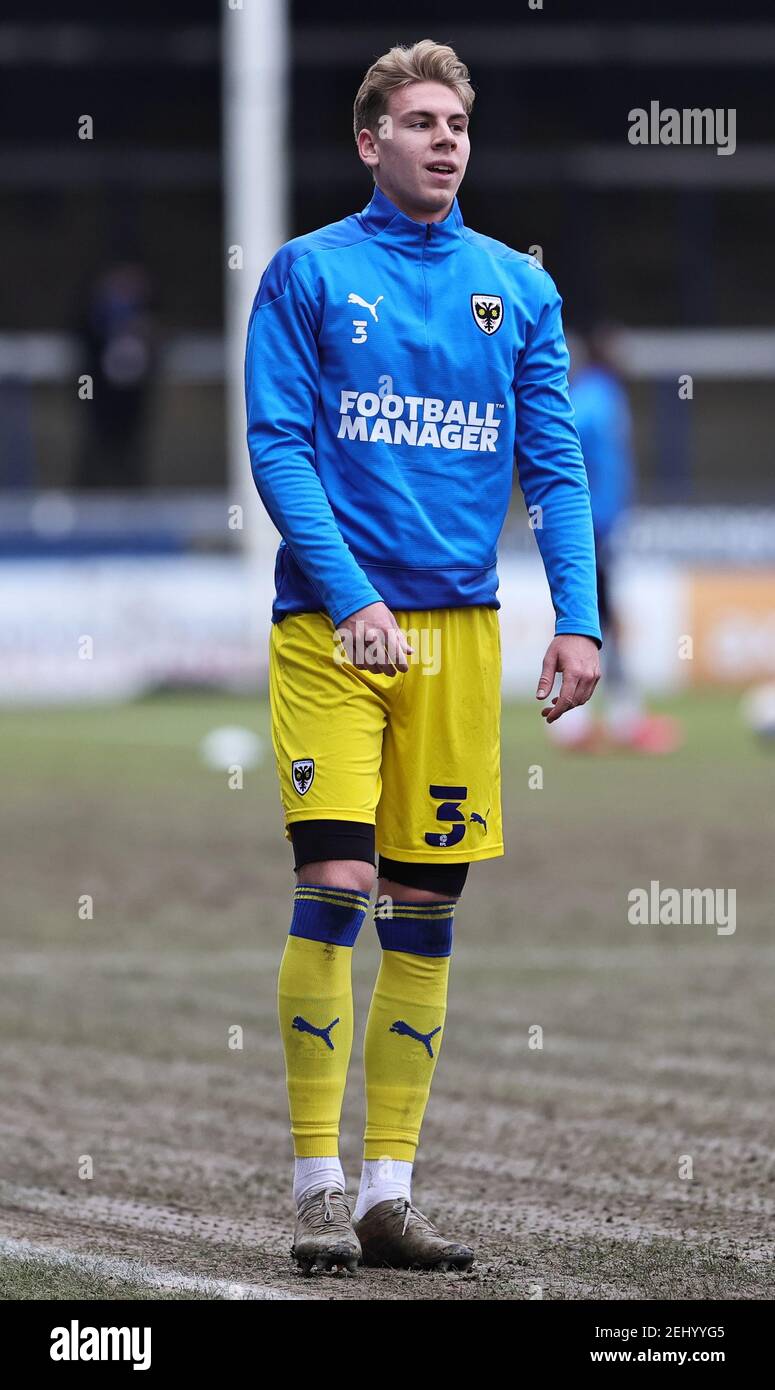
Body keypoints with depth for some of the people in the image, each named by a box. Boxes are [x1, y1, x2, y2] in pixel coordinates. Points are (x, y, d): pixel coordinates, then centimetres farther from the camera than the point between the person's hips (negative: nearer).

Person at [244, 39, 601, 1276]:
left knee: (426, 906, 4)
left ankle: (389, 1187, 9)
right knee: (335, 881, -12)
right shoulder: (310, 273, 1)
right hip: (333, 625, -4)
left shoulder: (517, 288, 11)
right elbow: (277, 444, -4)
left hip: (462, 624, 4)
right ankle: (319, 1186, -6)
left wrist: (577, 617, -3)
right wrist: (352, 596, -15)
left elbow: (555, 465, 9)